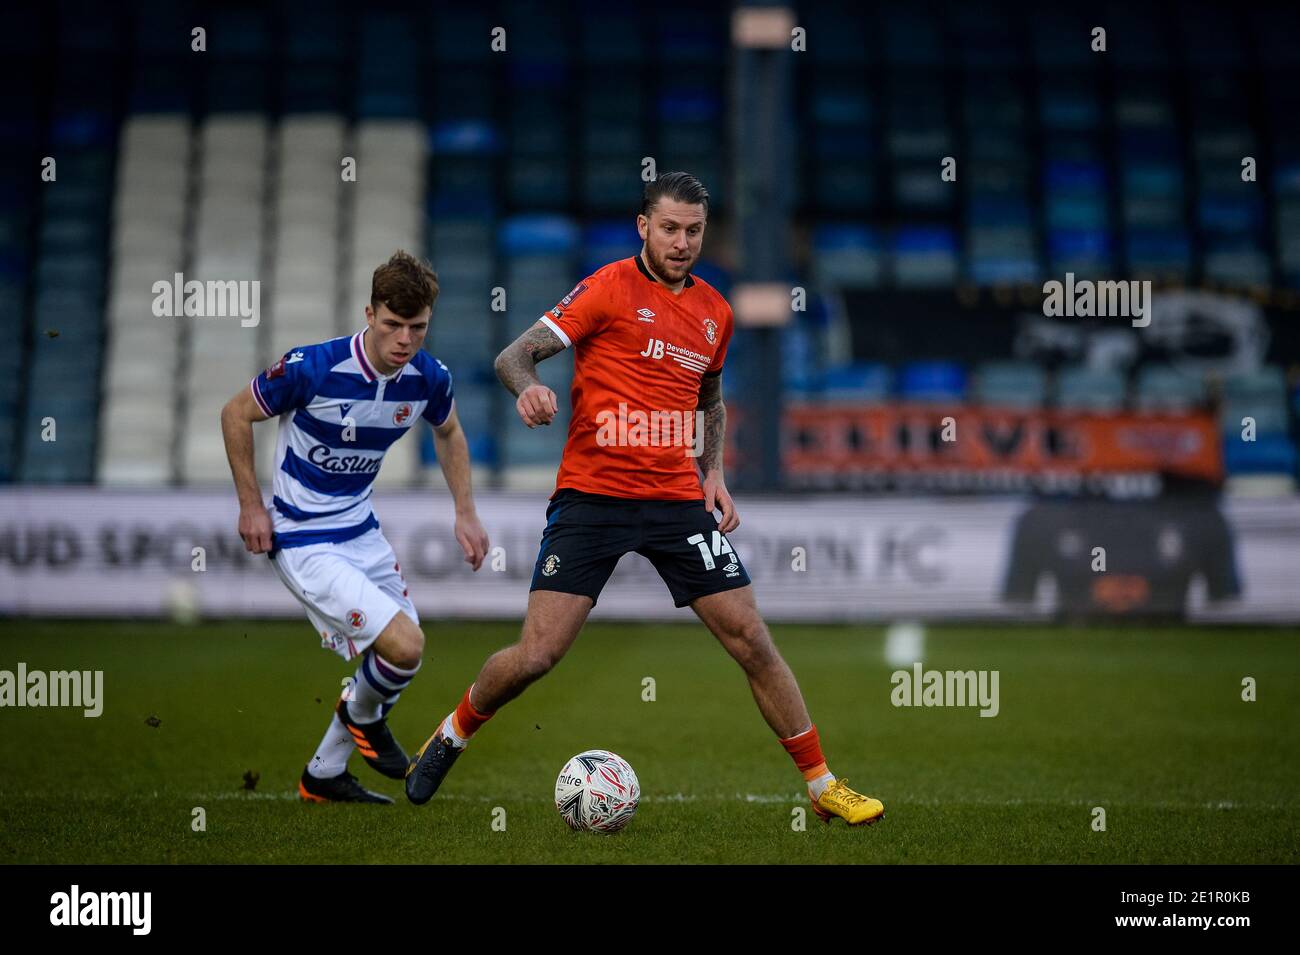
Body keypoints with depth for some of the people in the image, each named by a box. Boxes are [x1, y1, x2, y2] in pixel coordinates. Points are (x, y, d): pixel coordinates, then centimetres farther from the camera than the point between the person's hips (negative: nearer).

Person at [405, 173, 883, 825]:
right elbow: (514, 355, -8)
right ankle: (452, 735, 20)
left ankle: (821, 784, 9)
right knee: (536, 655, -9)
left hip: (678, 499, 4)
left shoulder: (715, 312, 12)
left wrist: (713, 471, 13)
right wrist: (527, 387, -30)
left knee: (750, 638, -1)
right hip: (592, 495, -4)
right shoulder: (609, 288, -4)